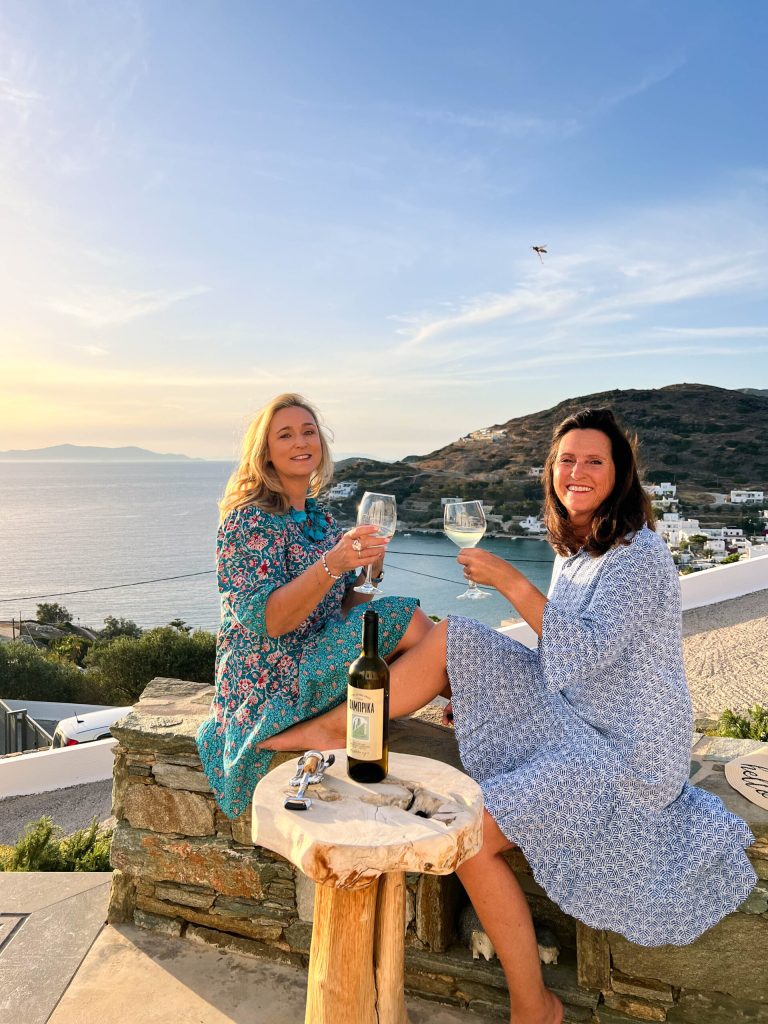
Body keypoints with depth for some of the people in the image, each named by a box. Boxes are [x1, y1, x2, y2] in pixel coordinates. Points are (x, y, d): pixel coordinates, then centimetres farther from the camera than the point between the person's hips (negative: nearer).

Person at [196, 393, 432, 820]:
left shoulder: (320, 516, 10)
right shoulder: (249, 520, -13)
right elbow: (265, 622, -23)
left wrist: (367, 571, -5)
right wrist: (332, 564, -35)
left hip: (318, 663, 7)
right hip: (272, 686, -7)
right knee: (408, 620, -18)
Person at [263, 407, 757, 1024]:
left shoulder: (640, 556, -17)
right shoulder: (575, 548, 9)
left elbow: (589, 649, -28)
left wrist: (510, 581, -27)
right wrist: (491, 694, 12)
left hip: (622, 752, -8)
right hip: (571, 716, 8)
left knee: (468, 832, -19)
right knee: (451, 640, -7)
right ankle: (334, 729, -1)